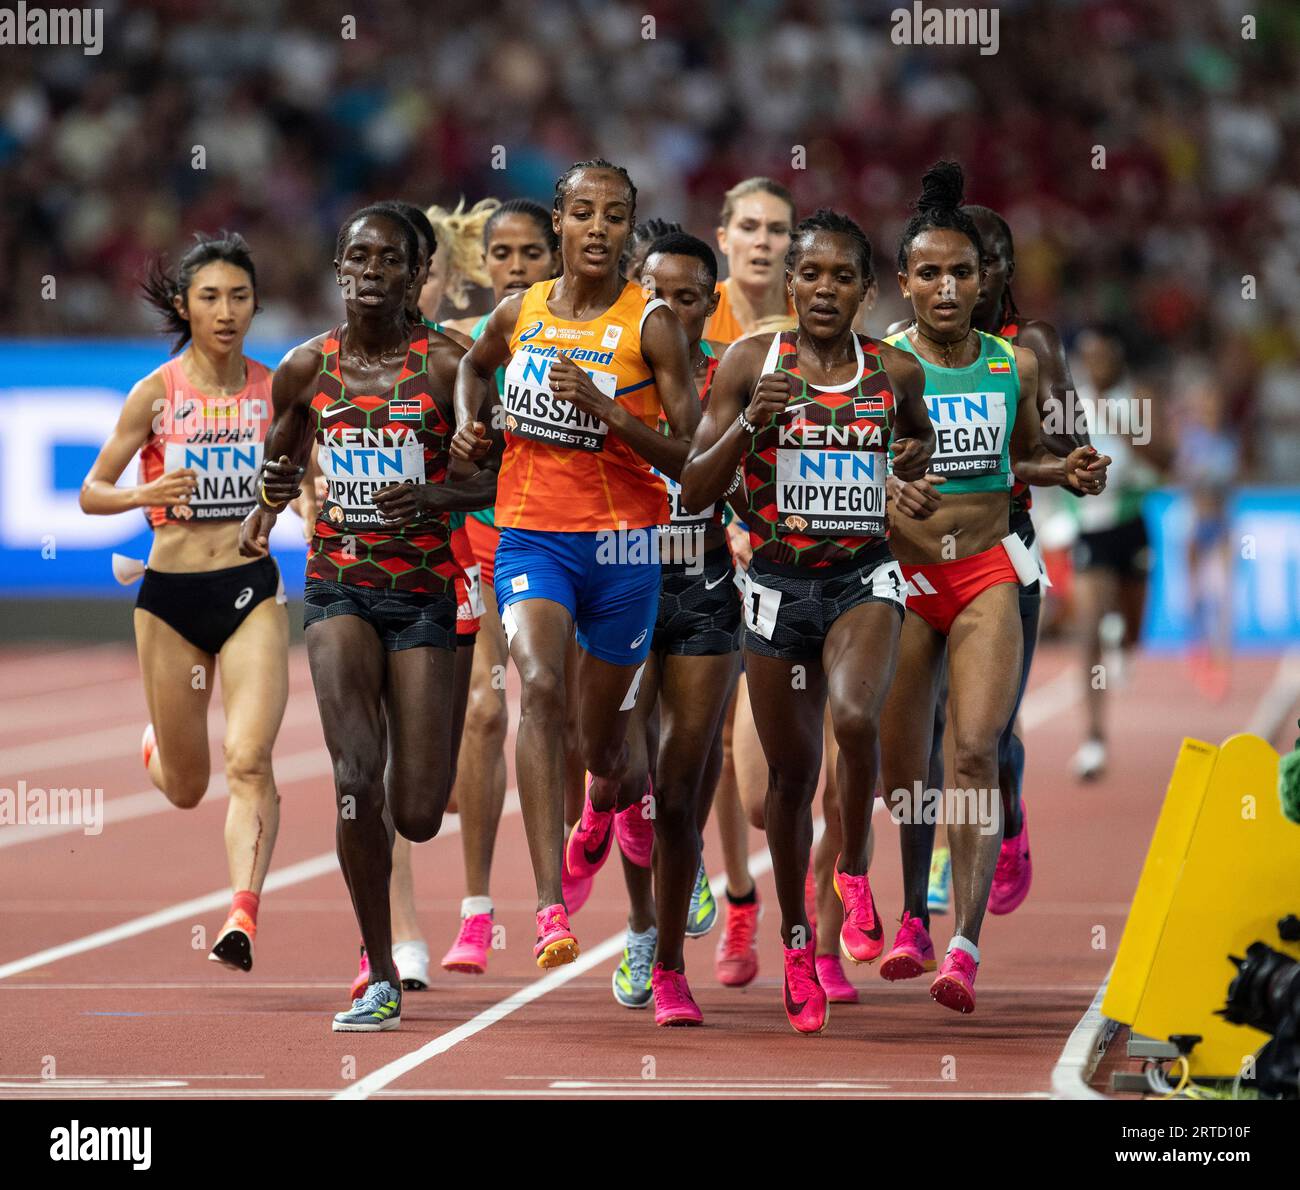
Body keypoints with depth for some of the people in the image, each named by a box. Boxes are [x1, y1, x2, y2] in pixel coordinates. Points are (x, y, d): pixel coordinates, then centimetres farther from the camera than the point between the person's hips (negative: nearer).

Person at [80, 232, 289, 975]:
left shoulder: (275, 391, 0)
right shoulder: (157, 394, -4)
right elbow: (92, 494, 0)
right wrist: (146, 493, -20)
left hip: (252, 591, 0)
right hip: (171, 597, 0)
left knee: (249, 759, -20)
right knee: (185, 789, 13)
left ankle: (243, 915, -26)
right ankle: (157, 746, 49)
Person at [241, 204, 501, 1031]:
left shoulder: (446, 365, -4)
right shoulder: (305, 369, 3)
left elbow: (499, 473, -1)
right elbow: (280, 464, 19)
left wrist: (434, 498, -19)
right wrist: (268, 506, -2)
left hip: (424, 591, -1)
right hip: (339, 584, 1)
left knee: (418, 817, -3)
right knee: (357, 773, -20)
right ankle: (382, 979, -9)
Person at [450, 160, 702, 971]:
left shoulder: (651, 325, -8)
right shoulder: (519, 314, 3)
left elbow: (690, 457, -11)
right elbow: (475, 364, 27)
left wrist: (604, 408, -23)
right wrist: (468, 423, 8)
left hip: (624, 544, -1)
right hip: (531, 534, 1)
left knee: (603, 735, 12)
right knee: (540, 688, -25)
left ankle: (602, 810, 53)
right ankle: (551, 906, -32)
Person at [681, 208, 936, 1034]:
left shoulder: (895, 372, 2)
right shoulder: (751, 363, -4)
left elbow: (920, 433, 27)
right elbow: (694, 493, -7)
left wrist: (917, 458, 7)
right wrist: (751, 421, -20)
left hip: (865, 577, 0)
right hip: (780, 585, 0)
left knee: (856, 716, -30)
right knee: (792, 773, 9)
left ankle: (855, 871, -6)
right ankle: (797, 940, 29)